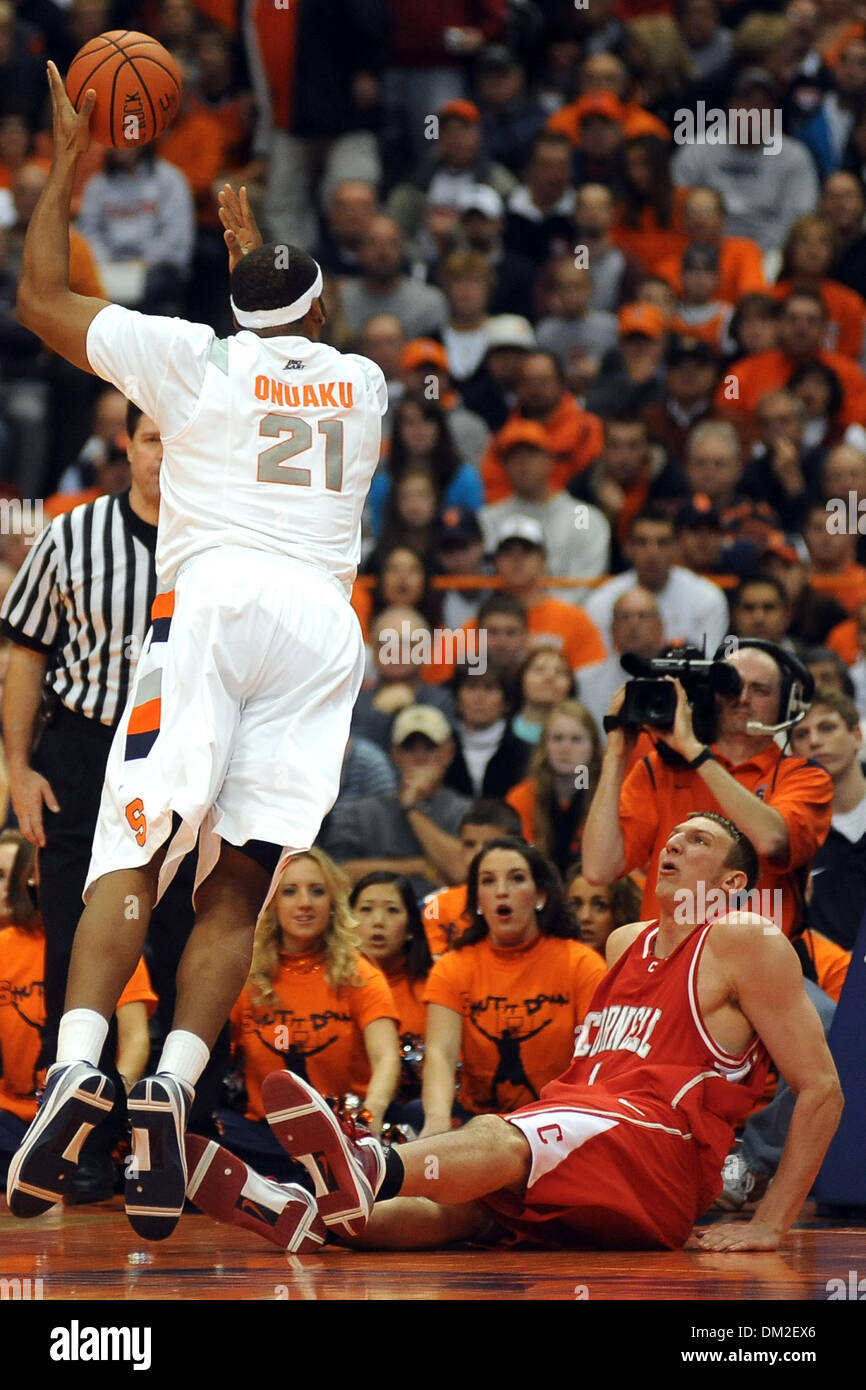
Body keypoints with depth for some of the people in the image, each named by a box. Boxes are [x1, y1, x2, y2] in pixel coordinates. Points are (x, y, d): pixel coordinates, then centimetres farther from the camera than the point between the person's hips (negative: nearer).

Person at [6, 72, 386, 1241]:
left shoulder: (194, 358, 14)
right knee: (239, 882, 1)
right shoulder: (363, 385, 24)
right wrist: (248, 241, 59)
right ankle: (172, 1090, -18)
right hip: (323, 619, 2)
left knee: (137, 852, -10)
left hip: (211, 601, -2)